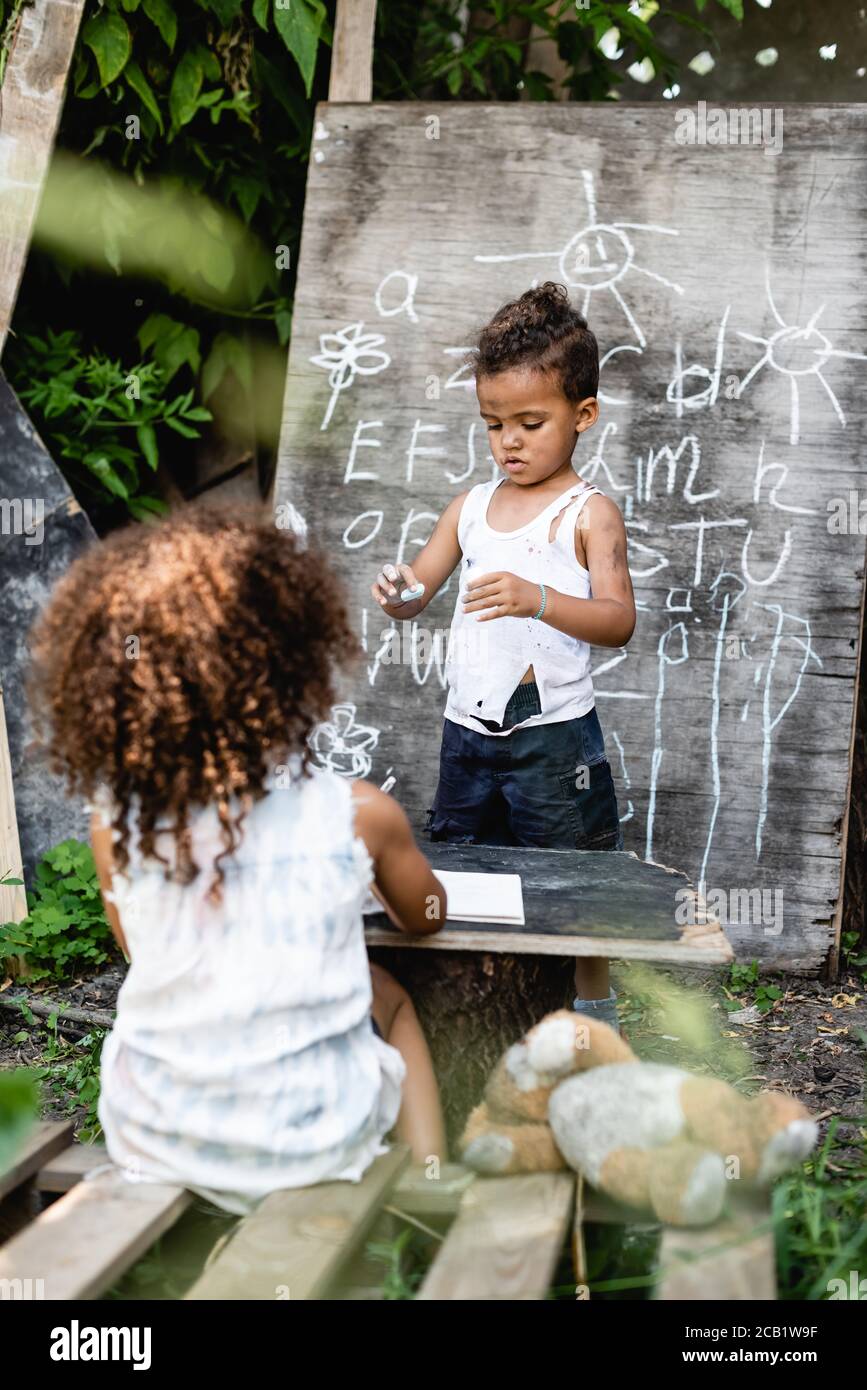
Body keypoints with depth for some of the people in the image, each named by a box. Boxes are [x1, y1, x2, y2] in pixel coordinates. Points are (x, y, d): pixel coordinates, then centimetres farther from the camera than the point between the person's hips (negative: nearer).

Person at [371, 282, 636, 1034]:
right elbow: (420, 589, 10)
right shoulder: (471, 506, 9)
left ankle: (594, 1015, 23)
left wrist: (537, 599, -34)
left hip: (554, 732, -5)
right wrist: (398, 592, -14)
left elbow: (619, 620, -18)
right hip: (469, 727, 6)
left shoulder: (589, 512, -7)